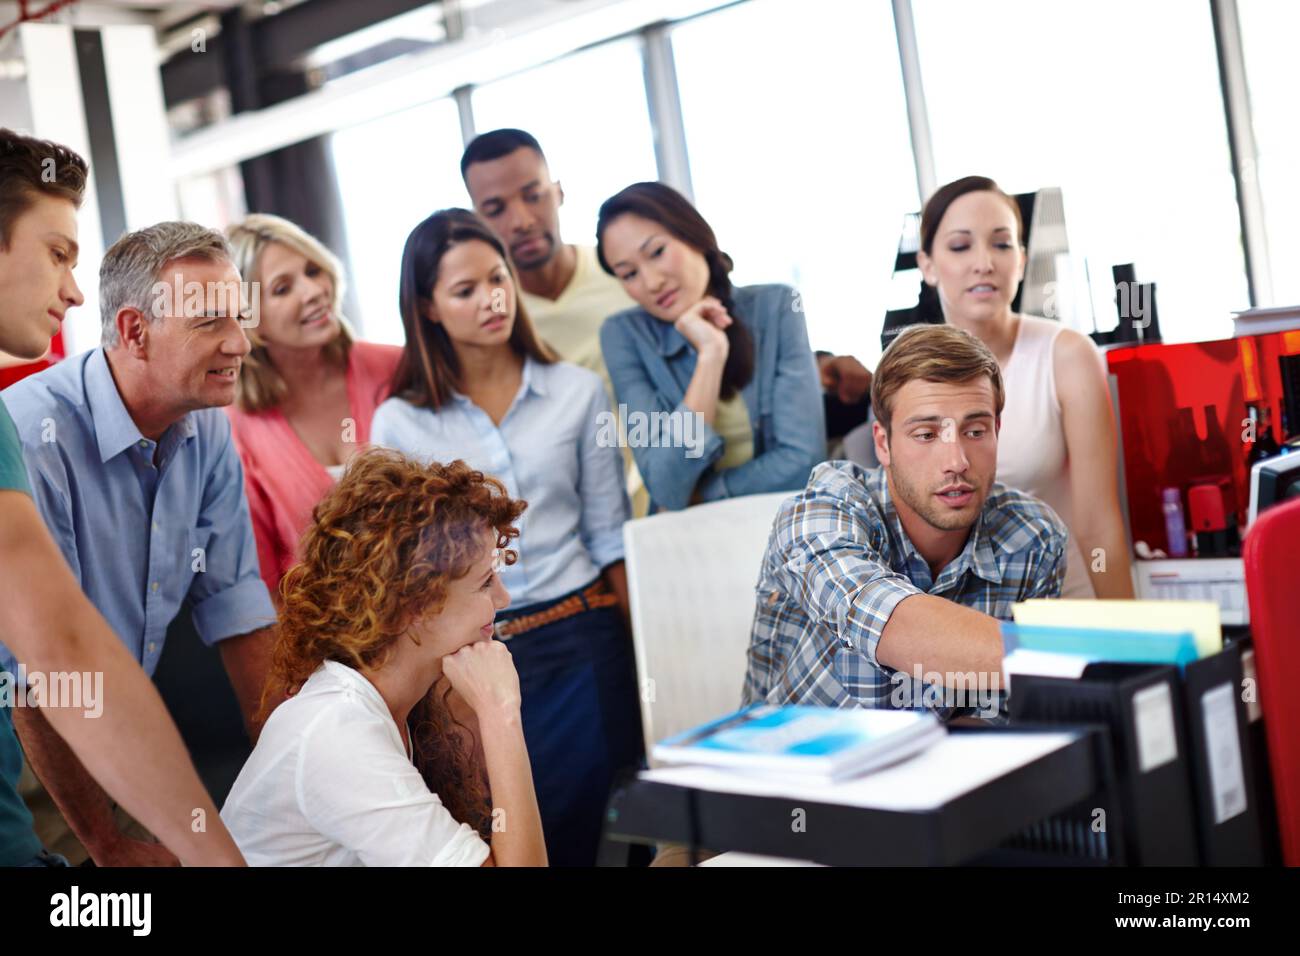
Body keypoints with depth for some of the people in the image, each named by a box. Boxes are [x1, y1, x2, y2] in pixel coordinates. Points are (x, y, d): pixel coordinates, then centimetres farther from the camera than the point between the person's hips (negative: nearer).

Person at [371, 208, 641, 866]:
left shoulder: (577, 392, 3)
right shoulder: (399, 423, 0)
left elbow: (608, 537, 5)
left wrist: (645, 654, 2)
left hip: (583, 644, 1)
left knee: (593, 833, 5)